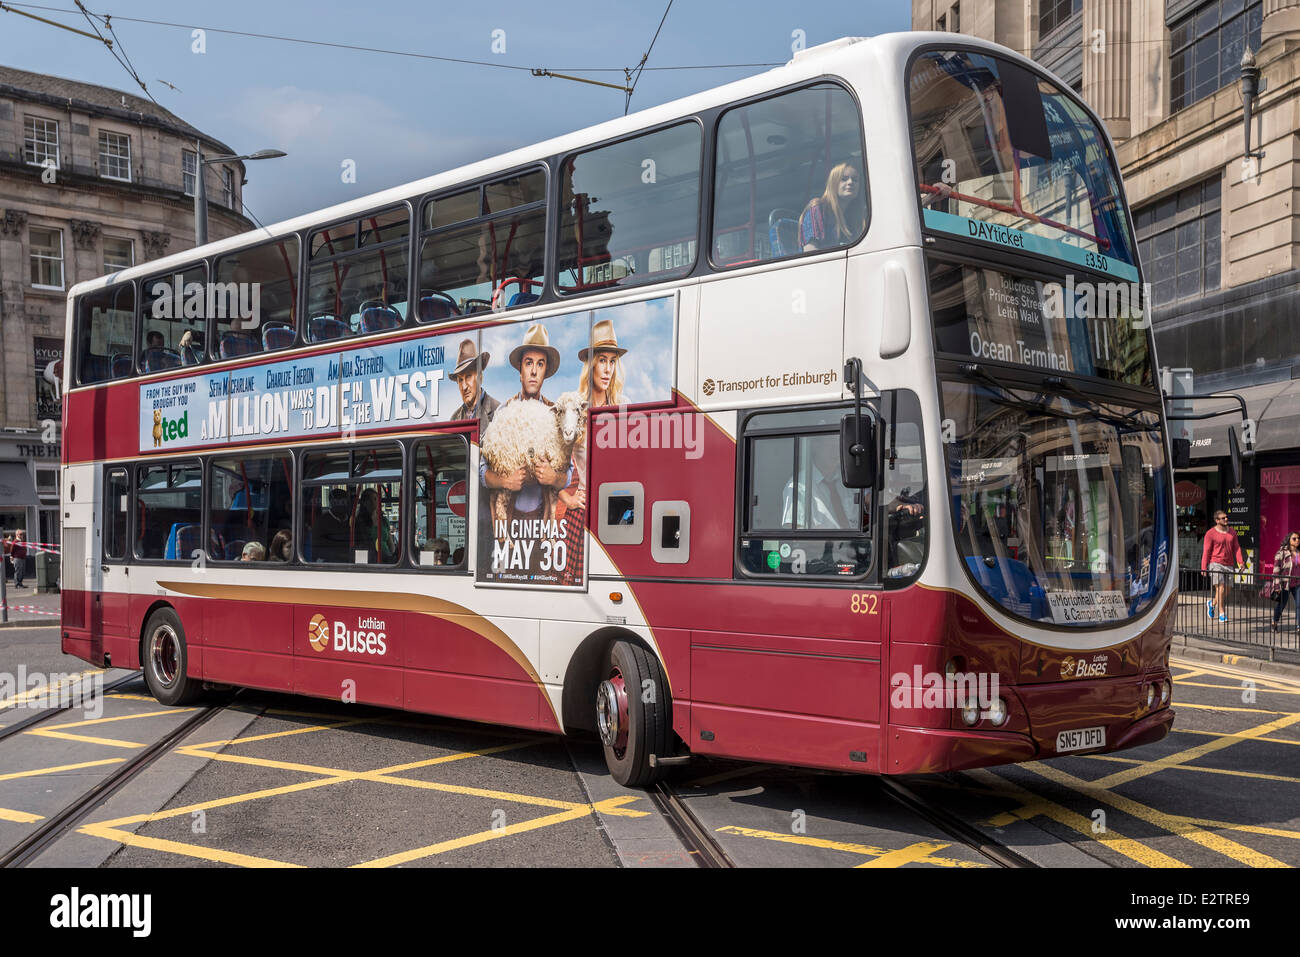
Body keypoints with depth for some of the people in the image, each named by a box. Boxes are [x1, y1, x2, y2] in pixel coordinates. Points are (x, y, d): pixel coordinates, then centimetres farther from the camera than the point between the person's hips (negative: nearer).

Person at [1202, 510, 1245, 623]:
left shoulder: (1232, 531, 11)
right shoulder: (1210, 533, -5)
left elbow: (1236, 548, 10)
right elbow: (1206, 551, -5)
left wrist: (1240, 561, -4)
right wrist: (1203, 568, -10)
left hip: (1229, 565, 5)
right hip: (1216, 564, -5)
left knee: (1226, 590, 7)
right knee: (1220, 588, -12)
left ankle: (1212, 603, 31)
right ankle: (1222, 613, -6)